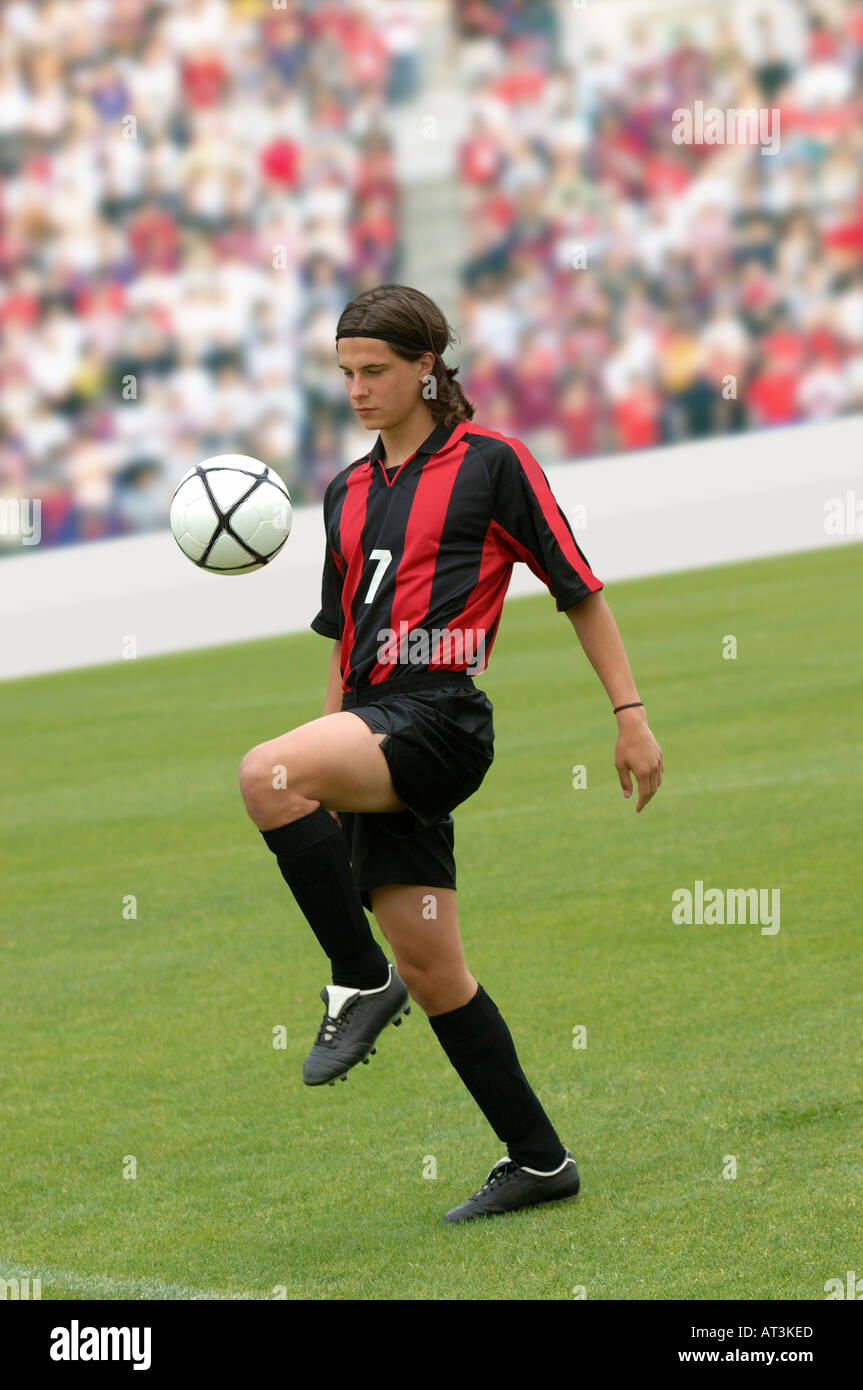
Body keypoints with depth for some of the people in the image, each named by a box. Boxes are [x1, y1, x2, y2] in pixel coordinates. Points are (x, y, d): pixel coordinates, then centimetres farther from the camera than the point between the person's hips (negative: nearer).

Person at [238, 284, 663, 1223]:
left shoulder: (490, 462, 1)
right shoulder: (347, 492, 20)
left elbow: (578, 588, 3)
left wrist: (630, 712, -1)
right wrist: (324, 781, 25)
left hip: (440, 716, -7)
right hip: (375, 723, 7)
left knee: (265, 775, -31)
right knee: (431, 971, 5)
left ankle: (360, 980, -16)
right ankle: (538, 1160, 14)